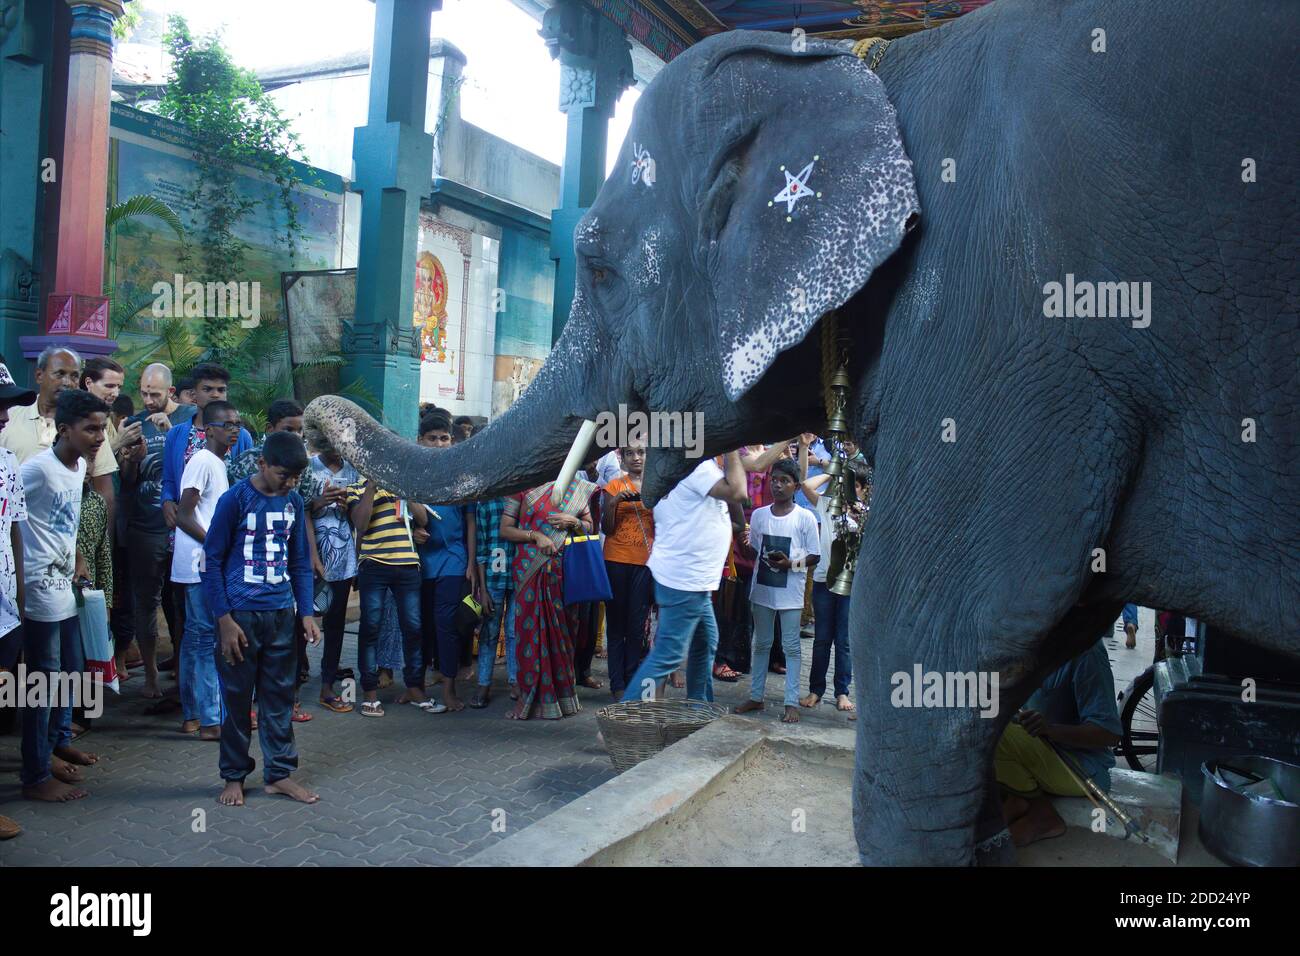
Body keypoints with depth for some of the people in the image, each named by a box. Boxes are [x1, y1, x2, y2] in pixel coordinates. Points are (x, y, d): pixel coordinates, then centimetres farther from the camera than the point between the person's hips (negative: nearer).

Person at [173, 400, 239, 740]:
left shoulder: (218, 463, 16)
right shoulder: (203, 461, -13)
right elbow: (184, 517, -18)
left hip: (208, 564, 10)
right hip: (201, 564, -10)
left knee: (195, 637, 13)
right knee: (207, 638, -8)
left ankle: (191, 715, 21)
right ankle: (211, 720, -4)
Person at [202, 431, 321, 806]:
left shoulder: (293, 501, 5)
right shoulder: (235, 499, -9)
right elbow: (211, 561, -7)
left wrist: (306, 613, 5)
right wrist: (224, 620, -12)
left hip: (281, 614, 4)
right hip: (241, 614, -4)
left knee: (279, 696, 10)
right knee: (237, 698, 7)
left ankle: (279, 772, 21)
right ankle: (234, 775, 21)